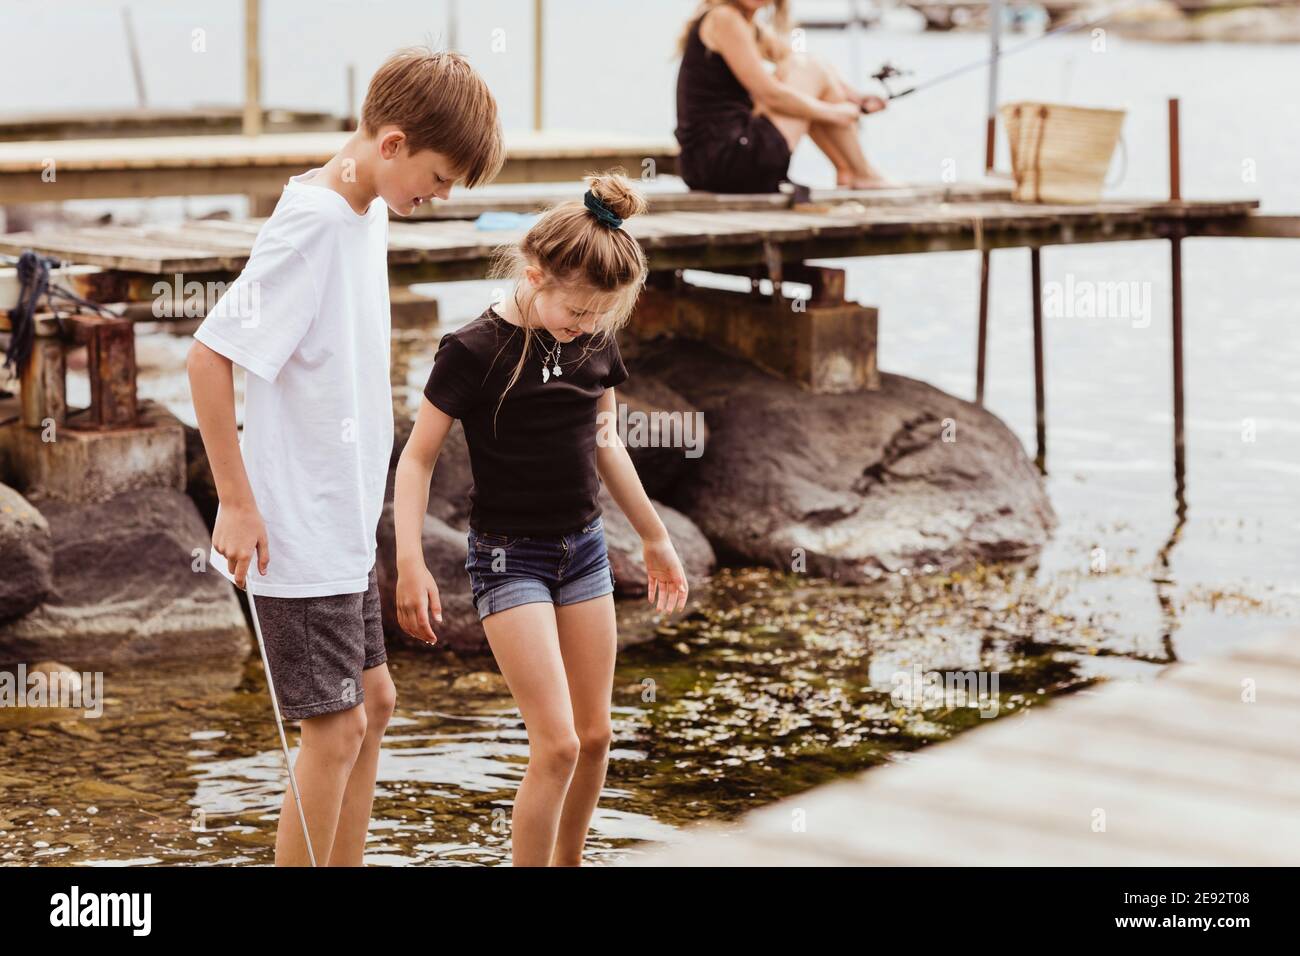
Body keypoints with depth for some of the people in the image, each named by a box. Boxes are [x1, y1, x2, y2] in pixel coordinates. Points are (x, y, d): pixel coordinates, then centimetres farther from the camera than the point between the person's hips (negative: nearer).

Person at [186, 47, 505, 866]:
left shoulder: (368, 210, 7)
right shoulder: (314, 221, -20)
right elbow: (210, 355, -23)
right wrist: (238, 503, -21)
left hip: (344, 523, 9)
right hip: (296, 532, -9)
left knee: (374, 703, 16)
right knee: (339, 725, -3)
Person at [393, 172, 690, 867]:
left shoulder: (594, 342, 1)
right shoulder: (473, 351, -16)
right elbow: (417, 459, -11)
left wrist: (654, 538, 22)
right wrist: (411, 565, -18)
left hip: (584, 549, 6)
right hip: (508, 556, -6)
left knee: (595, 737, 9)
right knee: (557, 744, -13)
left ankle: (567, 862, 28)